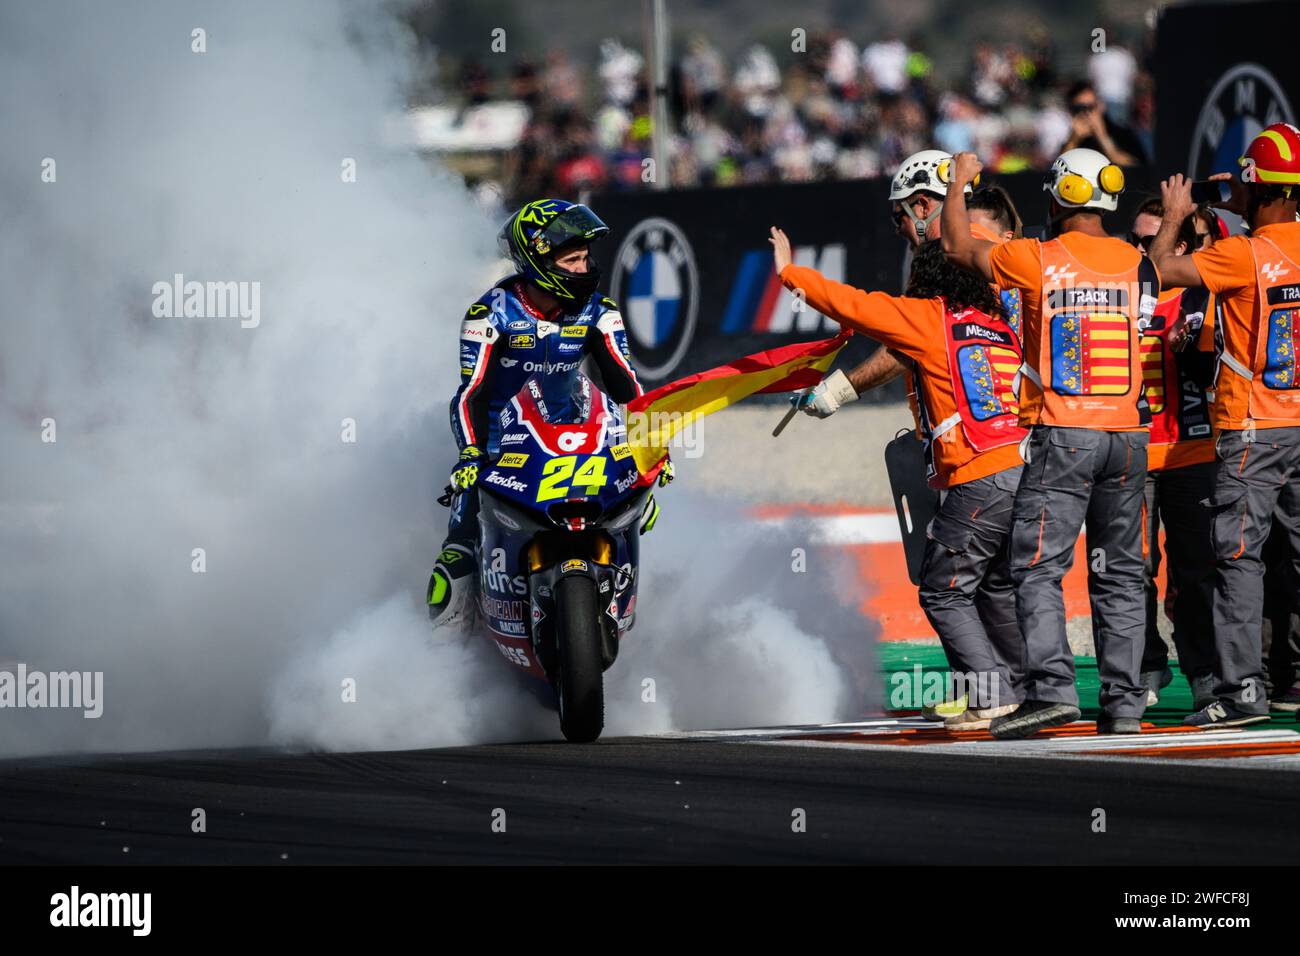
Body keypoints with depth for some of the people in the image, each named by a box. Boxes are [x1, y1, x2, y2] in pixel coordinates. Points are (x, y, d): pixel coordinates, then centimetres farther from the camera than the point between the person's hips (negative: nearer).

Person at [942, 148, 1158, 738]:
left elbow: (958, 246, 7)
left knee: (1039, 568, -5)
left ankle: (1052, 687, -19)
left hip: (1062, 435, -4)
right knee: (1119, 574, 9)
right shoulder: (1139, 266, 5)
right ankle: (1124, 701, 7)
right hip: (1126, 435, 4)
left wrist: (959, 179, 22)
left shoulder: (1035, 261, -5)